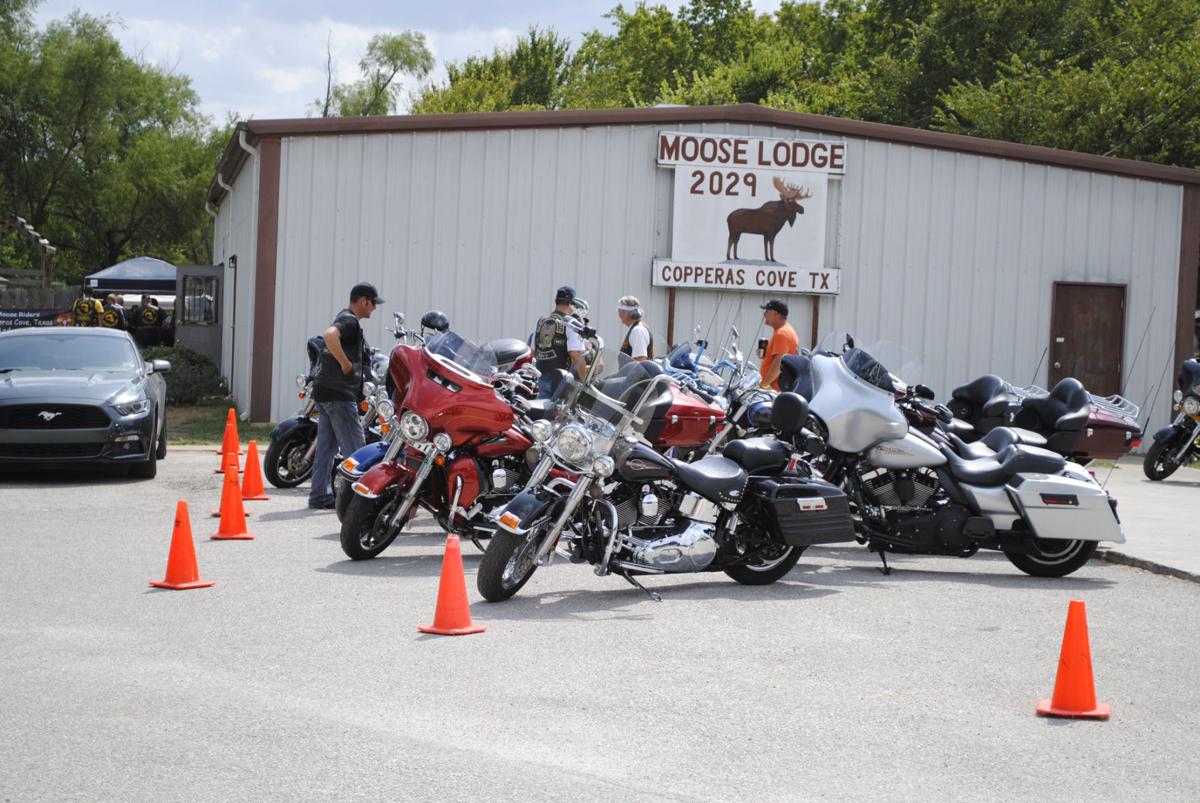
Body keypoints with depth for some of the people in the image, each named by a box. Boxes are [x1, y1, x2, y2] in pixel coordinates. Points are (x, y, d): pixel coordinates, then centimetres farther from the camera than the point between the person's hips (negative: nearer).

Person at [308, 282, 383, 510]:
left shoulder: (344, 318, 20)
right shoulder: (349, 321, -12)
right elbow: (330, 335, -33)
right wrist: (346, 364, -24)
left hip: (325, 392, 10)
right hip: (339, 392, -10)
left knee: (326, 446, 9)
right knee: (354, 448, -7)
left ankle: (320, 496, 11)